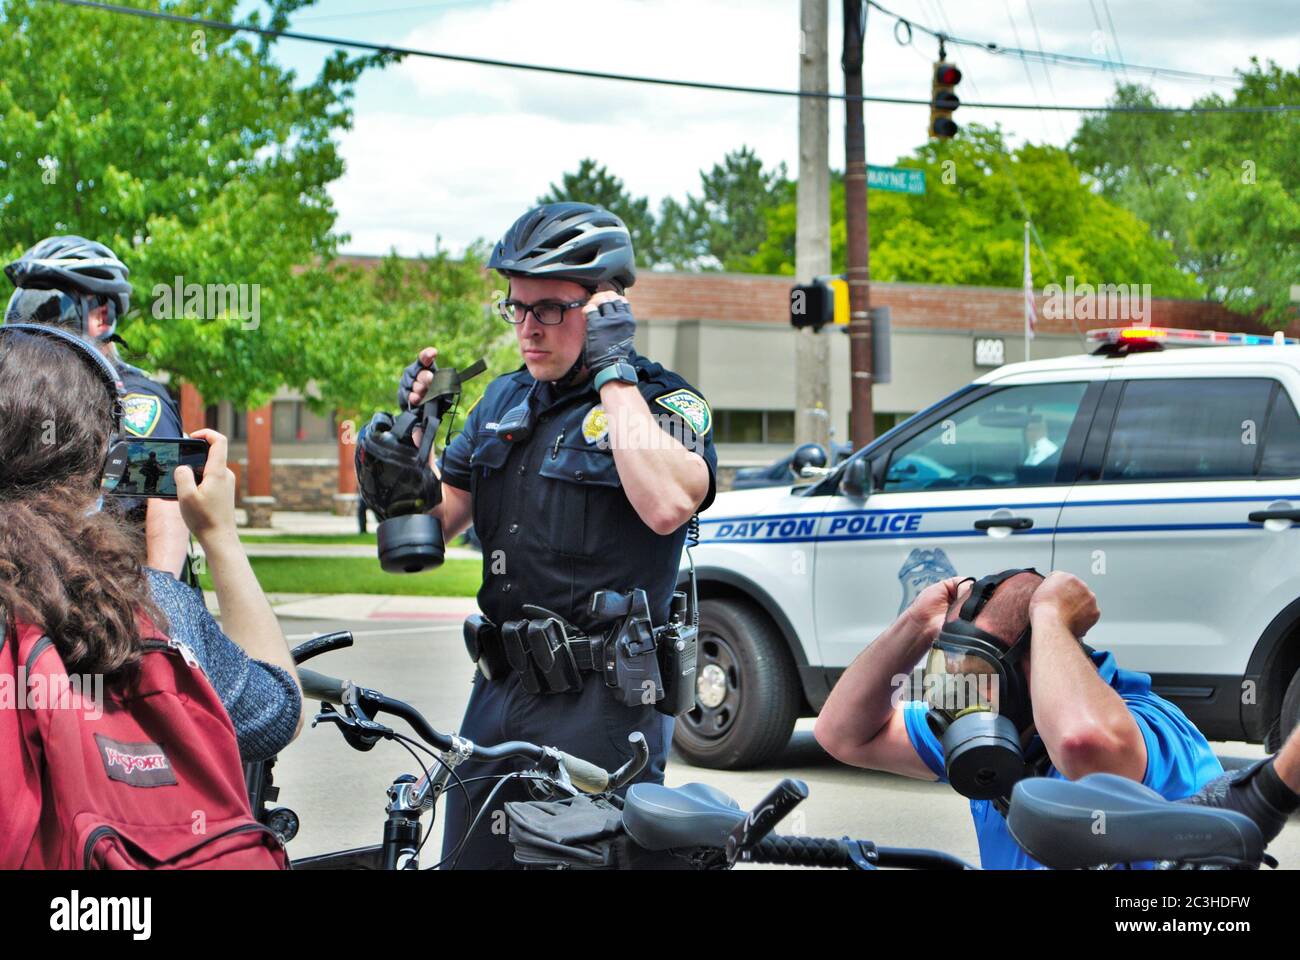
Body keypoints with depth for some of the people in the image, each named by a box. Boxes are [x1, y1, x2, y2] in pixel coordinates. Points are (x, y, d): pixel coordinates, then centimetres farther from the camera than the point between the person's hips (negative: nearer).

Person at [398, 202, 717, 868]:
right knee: (467, 857, 12)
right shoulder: (504, 400, 14)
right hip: (498, 696, 6)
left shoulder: (664, 402, -6)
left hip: (602, 709, -6)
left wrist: (614, 370, -20)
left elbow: (667, 505, -27)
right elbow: (437, 524, 16)